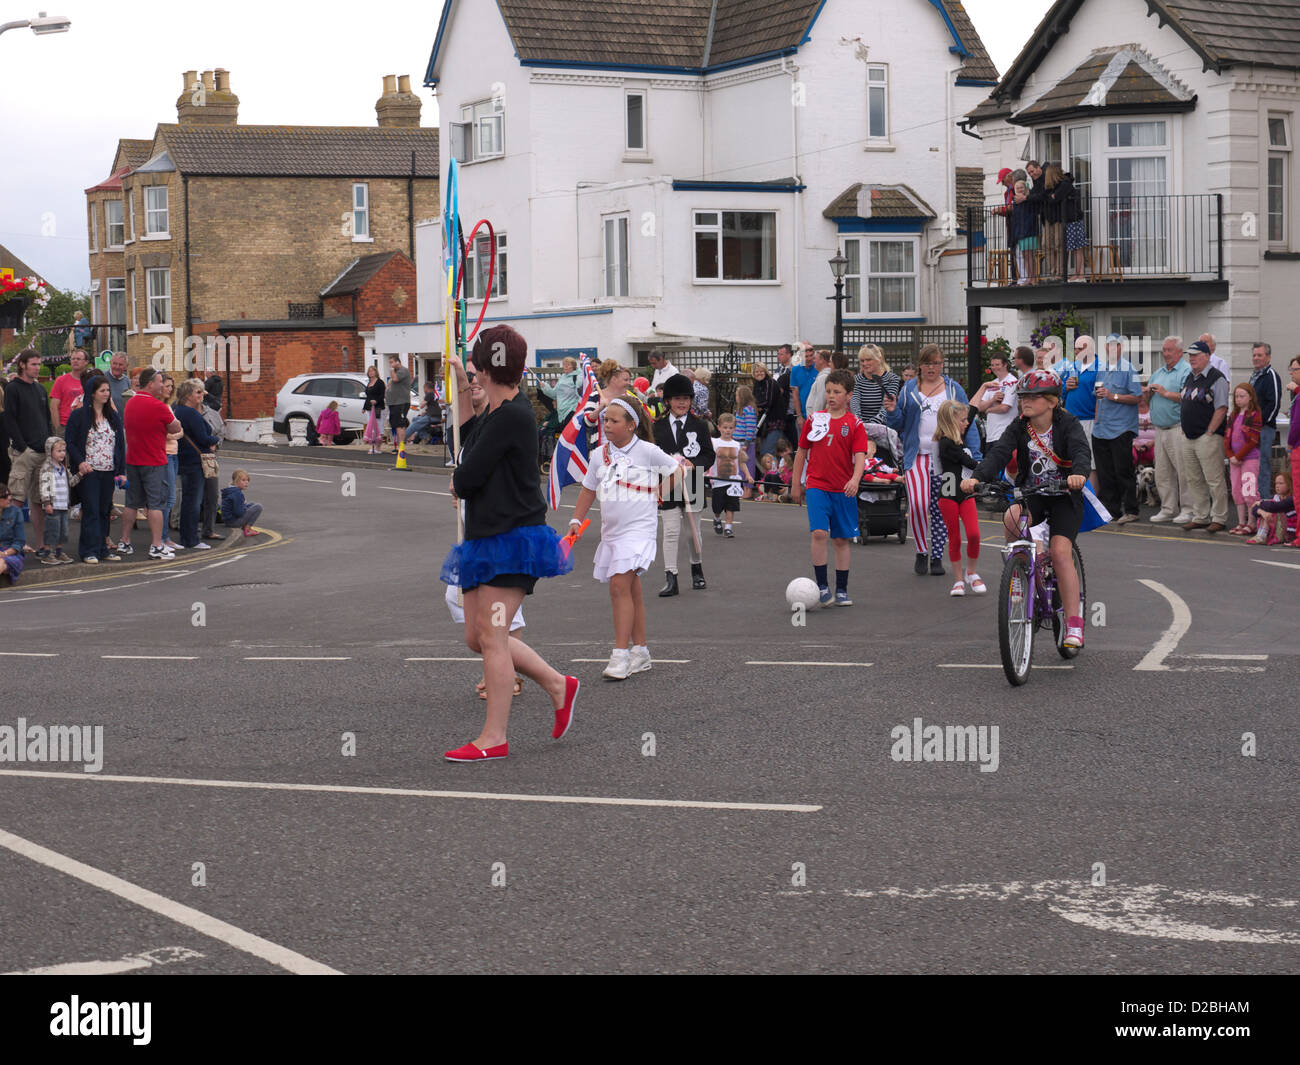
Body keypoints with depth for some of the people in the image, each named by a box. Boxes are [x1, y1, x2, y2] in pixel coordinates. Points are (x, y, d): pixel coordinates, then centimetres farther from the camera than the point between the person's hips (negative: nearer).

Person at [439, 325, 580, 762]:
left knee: (491, 634, -10)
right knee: (477, 638, 10)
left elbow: (468, 477, -17)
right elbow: (466, 473, 21)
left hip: (514, 536, -10)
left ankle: (493, 737, -6)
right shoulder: (490, 416, 15)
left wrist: (458, 484, 3)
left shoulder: (512, 416, -15)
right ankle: (558, 685, 23)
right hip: (485, 539, 10)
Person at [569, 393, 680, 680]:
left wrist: (662, 492, 1)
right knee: (630, 591, 13)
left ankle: (620, 654, -18)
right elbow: (589, 490, 17)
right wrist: (577, 519, 11)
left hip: (639, 527, -6)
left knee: (620, 585, -18)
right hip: (611, 529, 6)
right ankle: (640, 651, 22)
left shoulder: (647, 451, -6)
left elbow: (676, 469, 7)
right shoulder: (600, 454, 8)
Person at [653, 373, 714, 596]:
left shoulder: (699, 426, 4)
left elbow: (710, 456, 1)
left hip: (692, 486, 1)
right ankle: (670, 579, -9)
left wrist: (694, 464, -16)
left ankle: (697, 571, 32)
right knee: (671, 533, -8)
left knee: (693, 533, 12)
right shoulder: (658, 427, 4)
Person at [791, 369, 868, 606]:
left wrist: (855, 480, -27)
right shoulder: (814, 419, 5)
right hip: (817, 486, 0)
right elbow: (802, 451, 13)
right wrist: (796, 483, 12)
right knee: (819, 533, -17)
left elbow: (860, 456, -9)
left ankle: (841, 590, 17)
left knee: (842, 539, 7)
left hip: (843, 490, 0)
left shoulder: (855, 424, -1)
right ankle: (822, 586, -9)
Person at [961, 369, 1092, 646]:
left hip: (1064, 495, -3)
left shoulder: (1068, 424, -12)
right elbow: (999, 452, -19)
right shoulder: (1019, 427, -4)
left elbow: (1081, 451, -29)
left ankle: (1074, 623, -11)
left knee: (1060, 552, -18)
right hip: (1030, 494, 3)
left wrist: (1079, 474, -53)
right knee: (1011, 518, -32)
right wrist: (977, 477, -38)